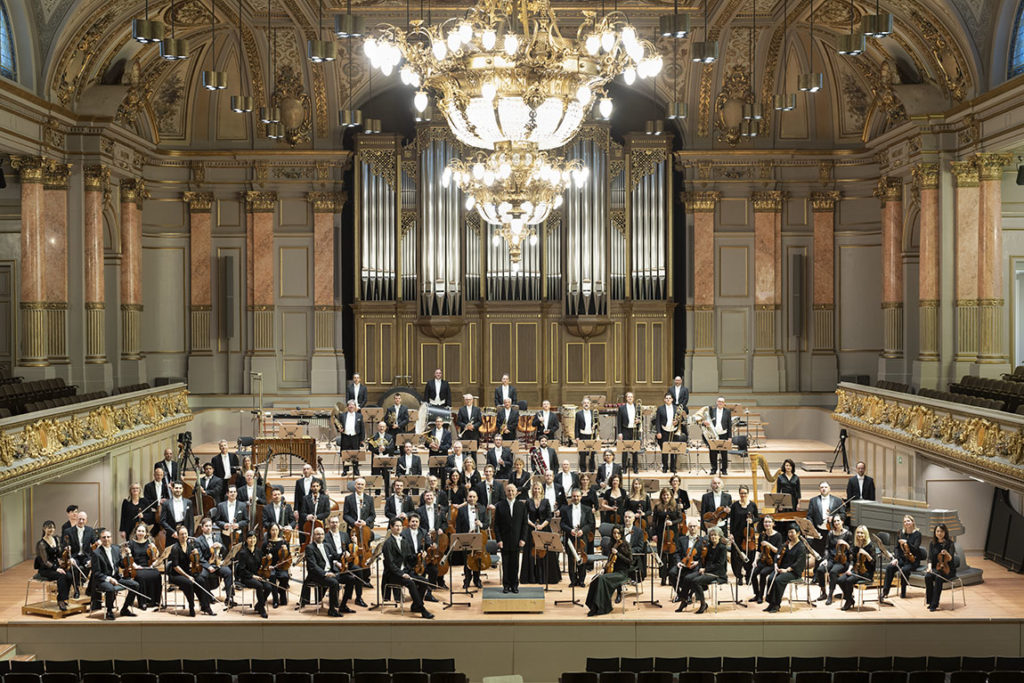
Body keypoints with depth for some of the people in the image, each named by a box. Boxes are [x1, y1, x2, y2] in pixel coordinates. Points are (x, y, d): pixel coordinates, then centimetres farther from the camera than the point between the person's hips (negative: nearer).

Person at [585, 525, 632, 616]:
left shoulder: (625, 545, -6)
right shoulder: (611, 545, 13)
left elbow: (630, 561, -12)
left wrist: (617, 553, -19)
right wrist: (604, 569, 3)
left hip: (622, 572, -6)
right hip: (611, 571, 6)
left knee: (602, 578, -30)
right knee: (596, 578, -21)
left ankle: (600, 608, -26)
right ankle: (594, 607, -19)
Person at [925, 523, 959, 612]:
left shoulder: (950, 543, -5)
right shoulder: (932, 544, 7)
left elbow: (951, 558, -16)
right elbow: (930, 558, 5)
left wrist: (947, 554, -38)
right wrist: (929, 566, -15)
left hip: (948, 569, -3)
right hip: (936, 568, 3)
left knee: (938, 577, -35)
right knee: (927, 576, -29)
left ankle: (934, 604, -28)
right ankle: (930, 601, -17)